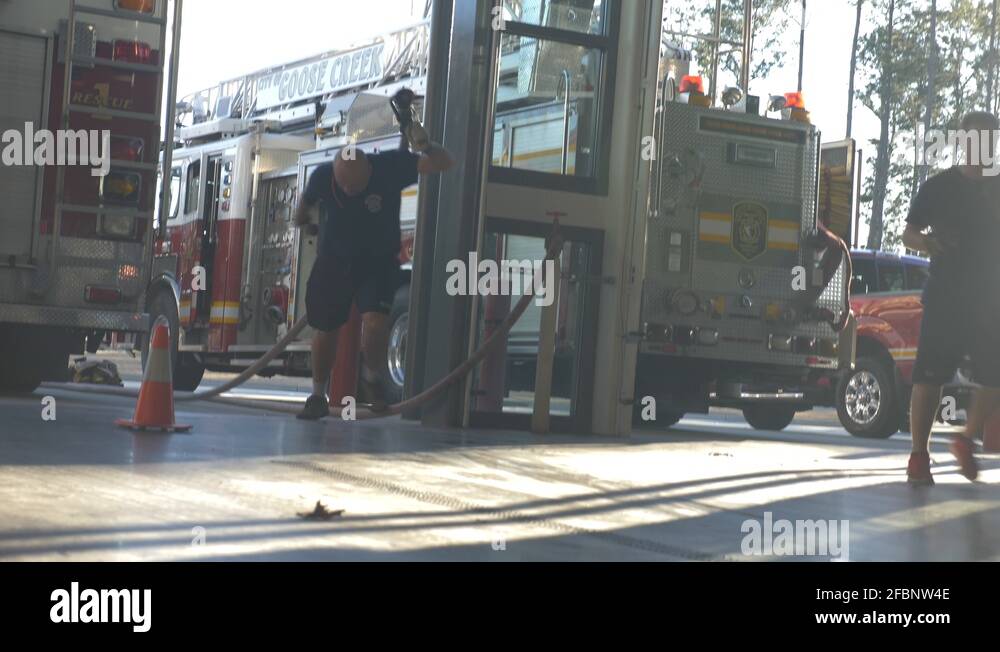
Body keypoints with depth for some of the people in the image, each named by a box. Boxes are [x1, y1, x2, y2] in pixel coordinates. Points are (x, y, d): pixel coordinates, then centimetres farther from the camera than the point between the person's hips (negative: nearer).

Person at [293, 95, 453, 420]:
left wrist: (424, 144, -45)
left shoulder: (390, 167, -22)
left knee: (375, 320, -22)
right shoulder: (323, 176, -16)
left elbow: (444, 163, -25)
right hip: (334, 262, 2)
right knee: (325, 329, 6)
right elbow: (306, 202, 9)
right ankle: (318, 396, 23)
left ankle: (371, 379, 6)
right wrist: (303, 222, 29)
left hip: (378, 262, -2)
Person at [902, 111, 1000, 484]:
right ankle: (919, 456, 2)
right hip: (944, 297, -3)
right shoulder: (939, 186, 3)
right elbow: (909, 234, 4)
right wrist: (926, 241, -18)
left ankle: (966, 442, 19)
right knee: (929, 376, -6)